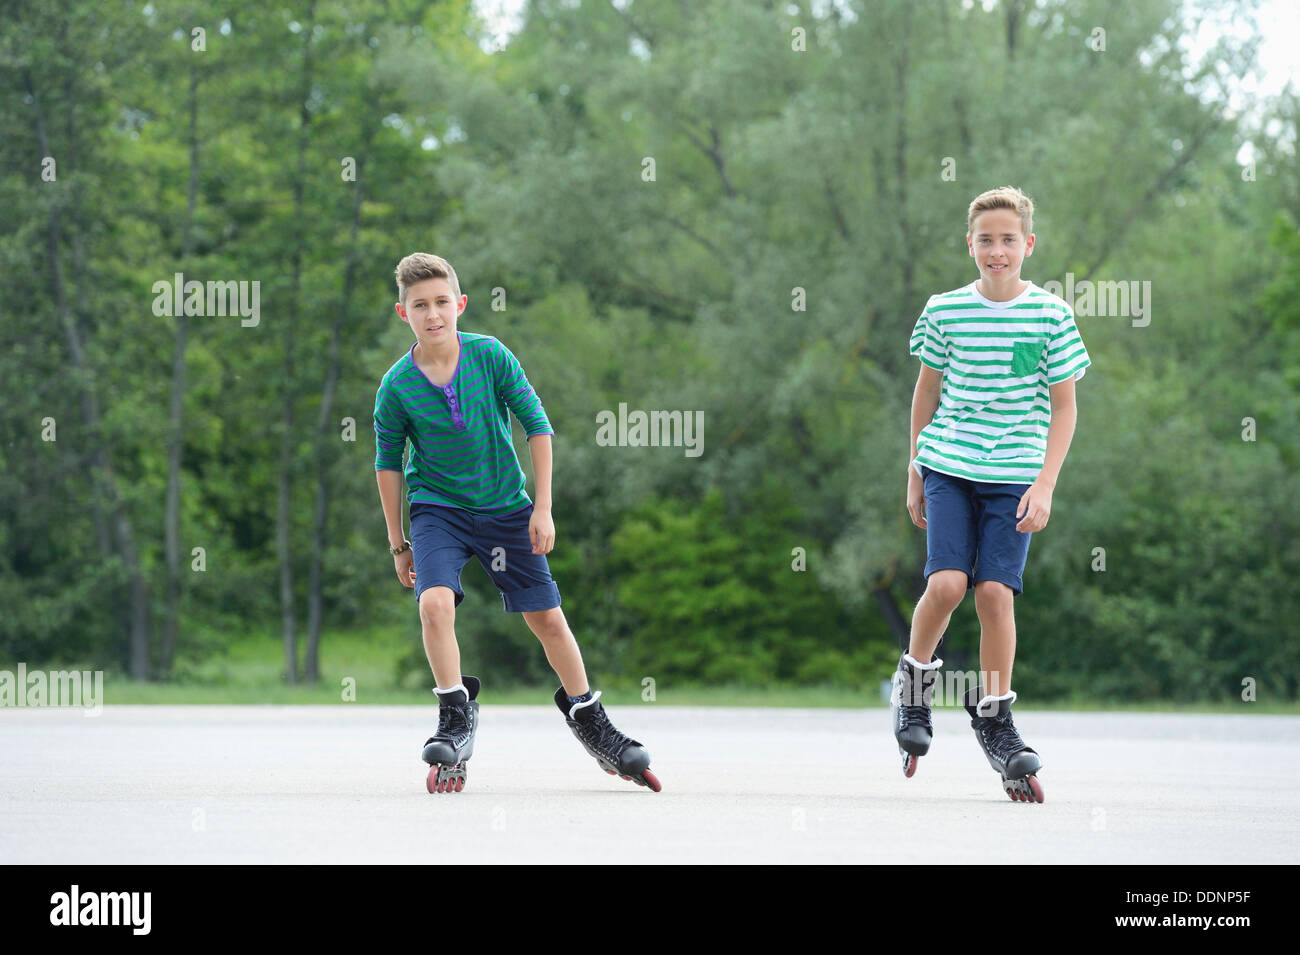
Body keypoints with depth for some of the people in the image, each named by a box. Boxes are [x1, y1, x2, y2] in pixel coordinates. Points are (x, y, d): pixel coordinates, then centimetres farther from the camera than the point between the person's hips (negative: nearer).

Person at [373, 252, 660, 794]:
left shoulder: (491, 357, -12)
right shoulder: (396, 386, -12)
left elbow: (537, 426, -5)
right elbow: (388, 462, 1)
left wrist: (542, 510, -8)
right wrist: (398, 543, 4)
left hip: (505, 507, 1)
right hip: (438, 509, -1)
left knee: (546, 616, 6)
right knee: (435, 602, -25)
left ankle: (588, 720, 25)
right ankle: (457, 716, -9)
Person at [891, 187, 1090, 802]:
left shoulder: (1051, 315, -1)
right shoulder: (945, 310, 2)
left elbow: (1063, 406, 3)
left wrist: (1044, 485, -5)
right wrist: (914, 474, 14)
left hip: (1012, 475, 0)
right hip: (948, 466, 0)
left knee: (995, 590, -7)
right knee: (947, 582, -15)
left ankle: (993, 715, 9)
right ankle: (915, 678, 11)